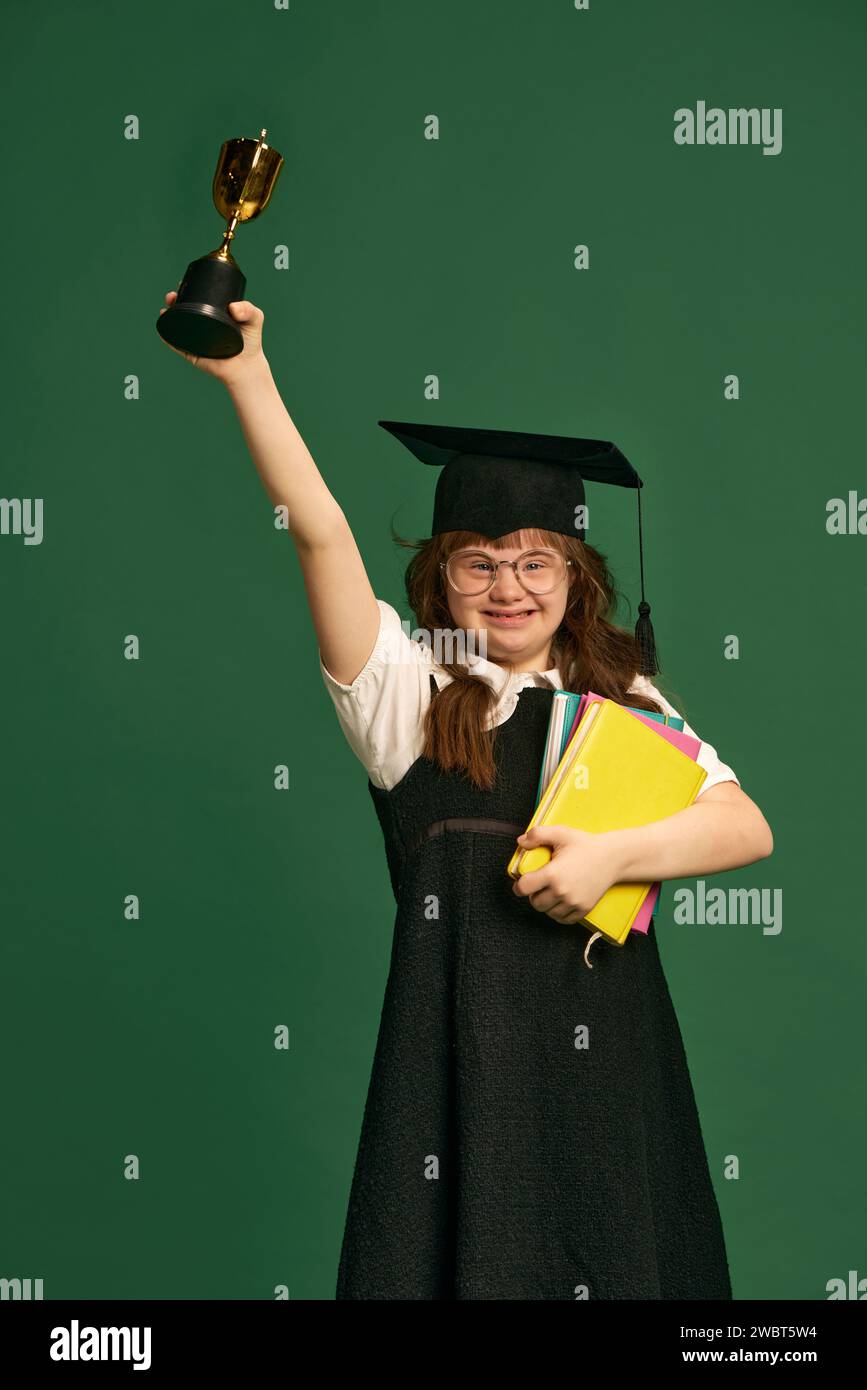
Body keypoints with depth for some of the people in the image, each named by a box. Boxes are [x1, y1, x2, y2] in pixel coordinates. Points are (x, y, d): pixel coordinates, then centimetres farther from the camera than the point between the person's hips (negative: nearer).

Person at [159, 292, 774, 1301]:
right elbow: (320, 533, -9)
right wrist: (248, 376, -19)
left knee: (610, 1255, 9)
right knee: (467, 1251, 3)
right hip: (461, 1033, -2)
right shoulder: (408, 692, 3)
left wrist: (615, 853, -14)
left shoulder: (625, 704, 11)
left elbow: (749, 827, 2)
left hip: (605, 1039, 3)